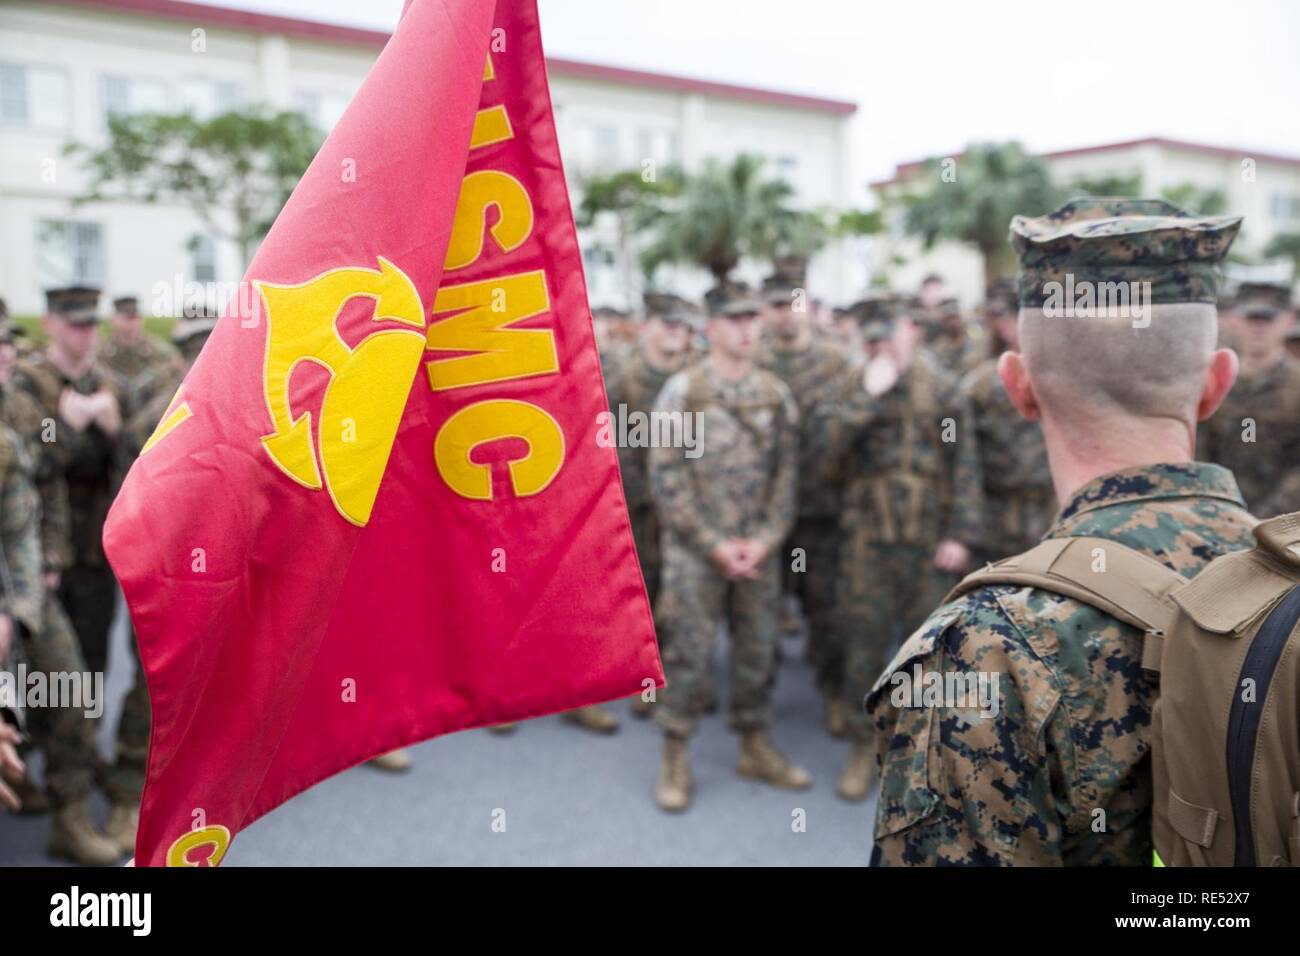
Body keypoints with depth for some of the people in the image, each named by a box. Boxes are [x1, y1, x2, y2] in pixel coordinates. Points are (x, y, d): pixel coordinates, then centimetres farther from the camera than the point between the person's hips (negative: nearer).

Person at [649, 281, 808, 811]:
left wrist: (766, 539, -7)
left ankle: (755, 746, 28)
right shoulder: (681, 391, -6)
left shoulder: (776, 394, 6)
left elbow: (787, 473, 5)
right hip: (695, 550, -4)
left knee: (758, 651, 12)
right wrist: (715, 544, -12)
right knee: (687, 653, 1)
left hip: (759, 550, 4)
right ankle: (674, 758, 15)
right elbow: (666, 479, -10)